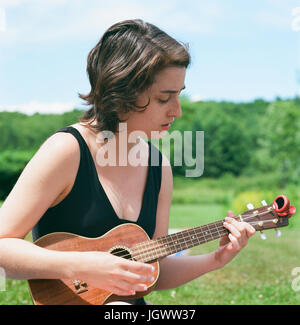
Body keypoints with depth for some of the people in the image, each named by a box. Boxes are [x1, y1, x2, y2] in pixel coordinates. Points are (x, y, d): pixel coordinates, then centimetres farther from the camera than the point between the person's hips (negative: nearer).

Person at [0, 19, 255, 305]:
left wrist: (215, 260, -6)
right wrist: (80, 267, -28)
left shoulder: (159, 165, 4)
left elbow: (152, 273, 8)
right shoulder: (66, 150, -15)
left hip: (128, 302, 6)